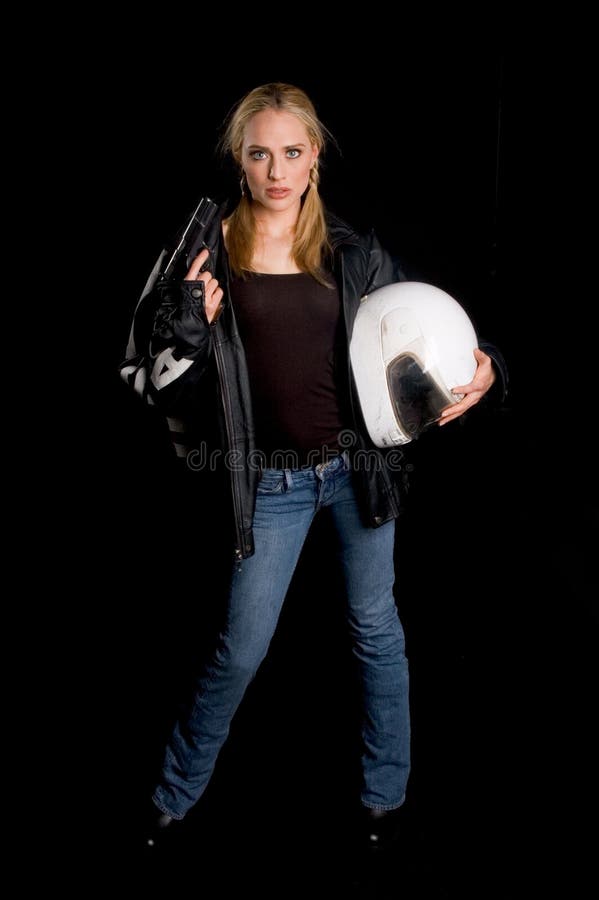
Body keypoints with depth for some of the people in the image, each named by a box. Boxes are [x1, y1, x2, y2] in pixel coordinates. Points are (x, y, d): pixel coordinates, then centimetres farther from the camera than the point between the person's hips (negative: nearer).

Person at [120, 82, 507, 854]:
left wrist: (481, 365, -11)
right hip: (273, 478, -2)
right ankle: (174, 795, 31)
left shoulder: (352, 252, 0)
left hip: (359, 462, 2)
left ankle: (385, 793, 36)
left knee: (375, 628, 14)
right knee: (242, 647, 5)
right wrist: (188, 324, -22)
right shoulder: (208, 253, -5)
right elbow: (154, 377, -2)